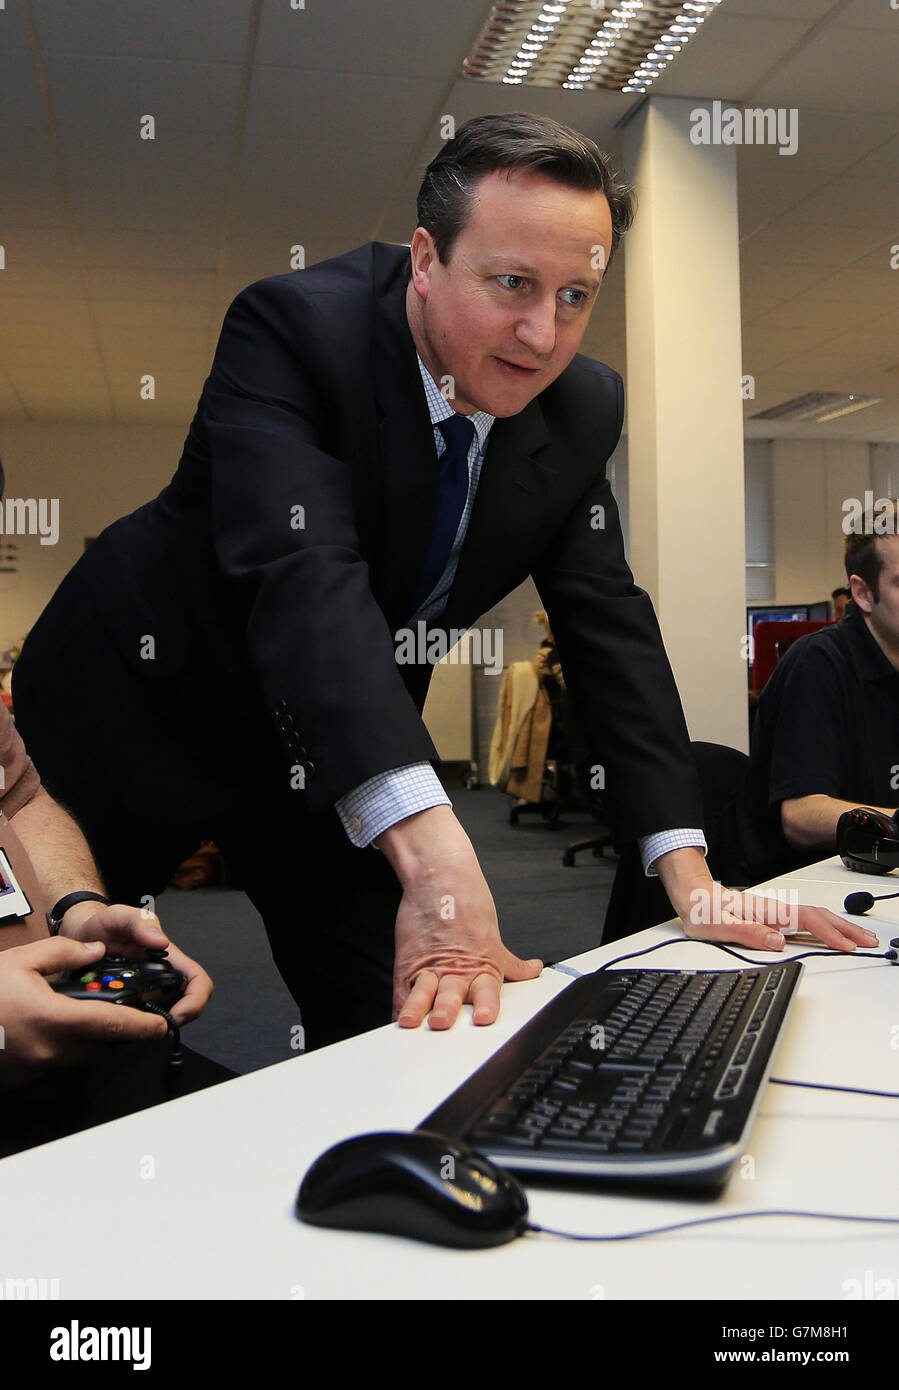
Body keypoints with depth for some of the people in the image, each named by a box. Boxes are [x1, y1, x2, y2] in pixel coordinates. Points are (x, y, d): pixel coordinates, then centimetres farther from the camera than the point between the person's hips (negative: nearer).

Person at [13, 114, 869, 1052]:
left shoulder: (582, 408, -8)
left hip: (342, 753, 5)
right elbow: (305, 571, -39)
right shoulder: (293, 325, -26)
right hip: (145, 702, -4)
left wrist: (689, 877, -14)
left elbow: (609, 622, -7)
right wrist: (433, 851, -51)